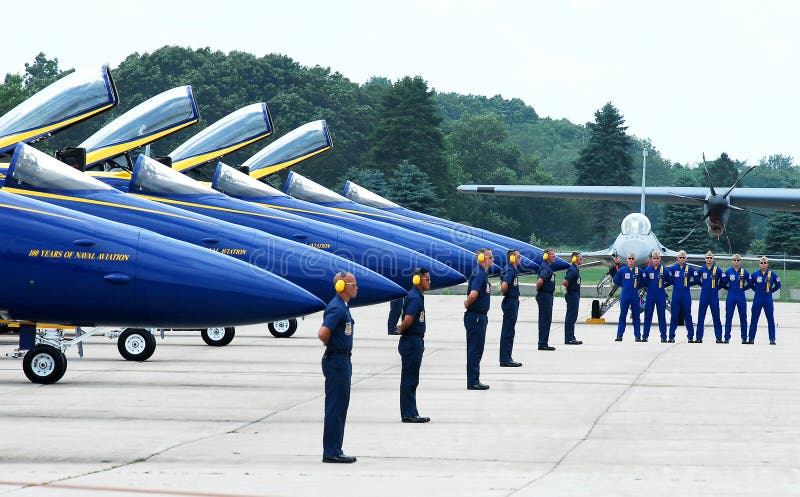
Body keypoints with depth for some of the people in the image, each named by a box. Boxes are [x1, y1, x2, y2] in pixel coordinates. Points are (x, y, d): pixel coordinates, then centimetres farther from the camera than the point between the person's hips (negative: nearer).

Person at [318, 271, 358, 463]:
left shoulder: (343, 307, 15)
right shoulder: (336, 308, -18)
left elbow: (324, 333, 27)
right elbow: (323, 333, -29)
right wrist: (330, 345, -10)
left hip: (342, 361, 10)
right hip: (336, 360, -10)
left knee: (339, 408, 13)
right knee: (335, 409, -7)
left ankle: (334, 451, 17)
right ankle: (331, 453, -4)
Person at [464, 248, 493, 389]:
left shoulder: (482, 273, 15)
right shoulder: (479, 274, -18)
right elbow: (473, 294, -31)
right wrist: (467, 304, -14)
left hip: (480, 316, 10)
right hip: (476, 316, -10)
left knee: (476, 350, 14)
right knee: (475, 350, -5)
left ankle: (474, 381, 19)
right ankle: (473, 382, -1)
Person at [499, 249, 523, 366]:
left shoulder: (514, 270, 14)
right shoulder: (510, 271, -17)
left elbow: (505, 286, 26)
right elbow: (504, 286, -29)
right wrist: (505, 294, -10)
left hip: (513, 302, 10)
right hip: (510, 302, -10)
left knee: (509, 332, 13)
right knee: (508, 332, -6)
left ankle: (506, 359, 18)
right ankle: (505, 360, -3)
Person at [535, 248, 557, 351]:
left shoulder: (547, 267, 16)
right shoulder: (545, 267, -17)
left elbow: (540, 281, 28)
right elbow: (540, 281, -30)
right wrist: (538, 289, -13)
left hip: (548, 296, 10)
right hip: (545, 295, -10)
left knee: (546, 320, 13)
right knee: (545, 320, -6)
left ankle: (543, 343, 17)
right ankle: (542, 344, -4)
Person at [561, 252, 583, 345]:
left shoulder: (576, 269, 13)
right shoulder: (572, 270, -18)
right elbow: (564, 282, -26)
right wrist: (568, 288, -10)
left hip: (575, 295, 10)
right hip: (572, 294, -10)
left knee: (572, 317, 14)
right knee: (571, 317, -7)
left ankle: (571, 338, 20)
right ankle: (568, 339, -5)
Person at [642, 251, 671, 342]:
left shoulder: (664, 269, -2)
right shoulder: (647, 270, 0)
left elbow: (670, 281, 7)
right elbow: (644, 282, 7)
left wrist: (663, 286, 2)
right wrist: (650, 286, 1)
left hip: (661, 296, -1)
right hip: (650, 296, 1)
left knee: (662, 316, 4)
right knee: (648, 316, 3)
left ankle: (663, 337, 8)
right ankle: (645, 336, 8)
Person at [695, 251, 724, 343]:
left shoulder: (717, 269, -5)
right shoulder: (701, 269, 2)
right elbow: (697, 279, 18)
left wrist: (717, 288, 3)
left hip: (714, 297, -2)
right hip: (704, 296, 2)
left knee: (716, 317, 2)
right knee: (700, 317, 4)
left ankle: (719, 337, 6)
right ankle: (699, 337, 9)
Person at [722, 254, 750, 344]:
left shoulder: (744, 272, 0)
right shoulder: (727, 272, 0)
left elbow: (750, 284, 8)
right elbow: (723, 284, 5)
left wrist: (743, 288, 2)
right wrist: (730, 288, 2)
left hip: (741, 298, 0)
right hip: (730, 298, 0)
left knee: (743, 317, 5)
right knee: (728, 317, 1)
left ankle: (744, 338, 11)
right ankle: (727, 337, 5)